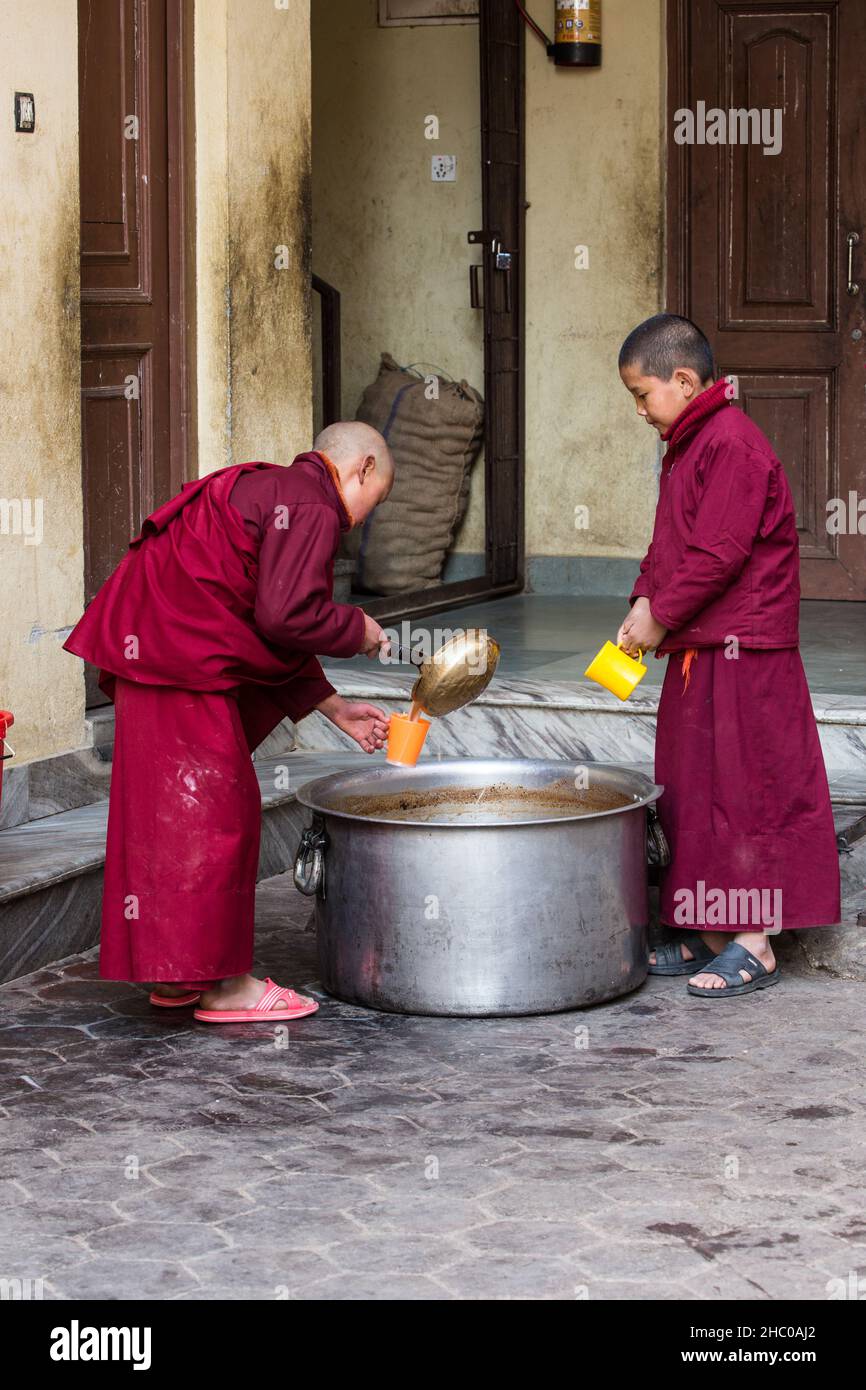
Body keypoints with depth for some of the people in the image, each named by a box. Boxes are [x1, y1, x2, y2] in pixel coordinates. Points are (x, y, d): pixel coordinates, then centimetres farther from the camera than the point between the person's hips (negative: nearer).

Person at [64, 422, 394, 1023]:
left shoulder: (273, 492, 23)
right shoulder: (312, 510, -10)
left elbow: (273, 629, 26)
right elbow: (286, 616, -21)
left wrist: (336, 709, 25)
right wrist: (357, 630, -2)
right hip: (180, 659, -11)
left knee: (174, 811, 15)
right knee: (214, 812, -5)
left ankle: (175, 975, 23)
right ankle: (217, 982, 1)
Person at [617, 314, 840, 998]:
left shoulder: (731, 443, -16)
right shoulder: (689, 446, 16)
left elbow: (719, 554, -21)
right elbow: (669, 543, 20)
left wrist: (661, 617, -14)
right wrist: (644, 600, 4)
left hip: (739, 653, -10)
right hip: (698, 648, 10)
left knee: (739, 789, -6)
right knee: (693, 788, 13)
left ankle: (752, 945, 0)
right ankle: (709, 936, 21)